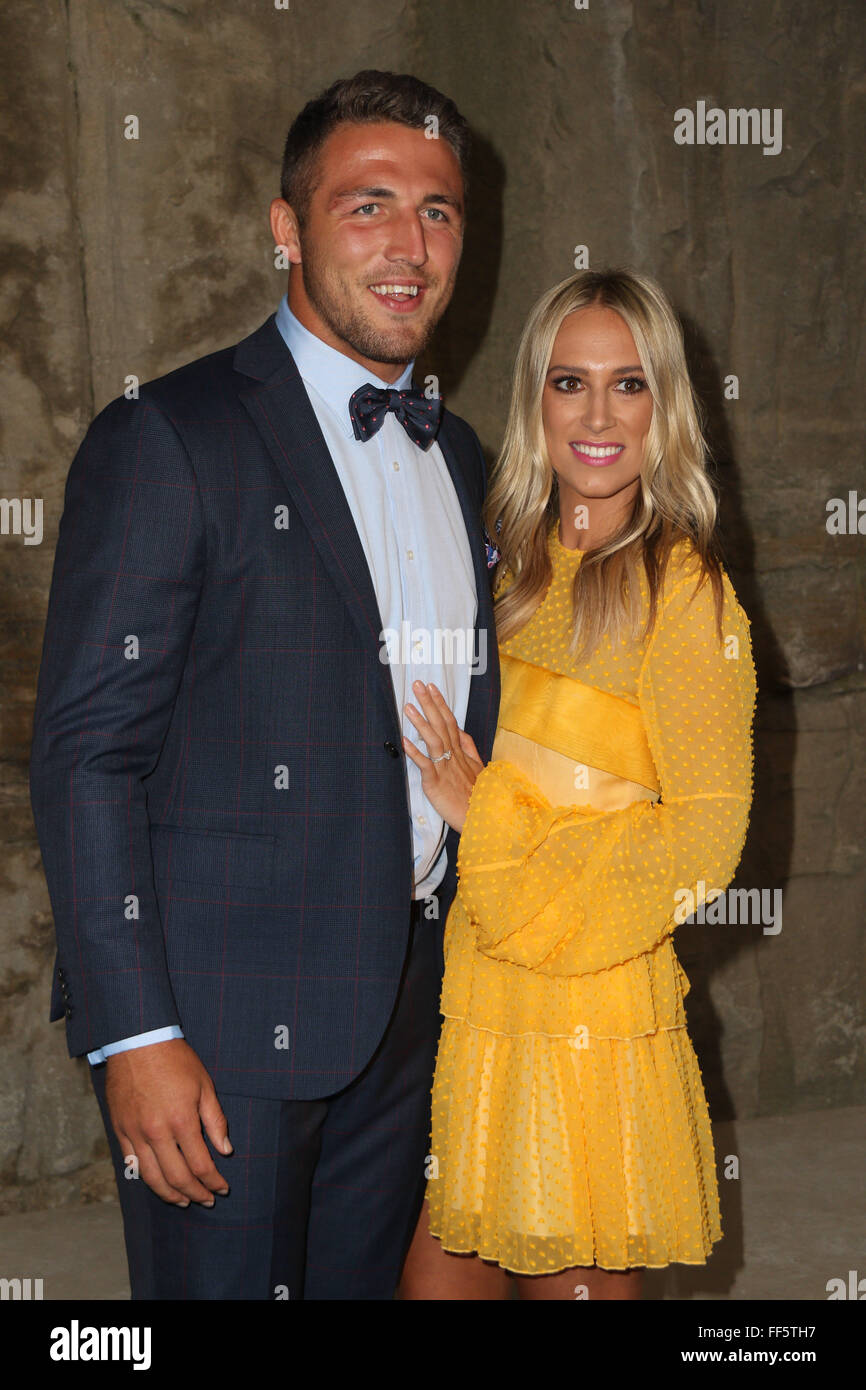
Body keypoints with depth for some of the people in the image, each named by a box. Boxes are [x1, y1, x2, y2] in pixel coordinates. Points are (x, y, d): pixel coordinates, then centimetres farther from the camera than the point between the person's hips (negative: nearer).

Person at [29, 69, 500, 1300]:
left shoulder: (455, 455, 13)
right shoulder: (169, 439, -9)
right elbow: (86, 749, -13)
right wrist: (134, 1034, -18)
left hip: (403, 1014, 7)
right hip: (219, 1021, -6)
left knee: (365, 1282, 16)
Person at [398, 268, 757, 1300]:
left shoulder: (685, 593, -10)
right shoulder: (518, 568, 10)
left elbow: (707, 837, -15)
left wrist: (487, 821, -12)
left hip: (589, 1005, -6)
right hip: (469, 989, 6)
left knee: (576, 1276, 7)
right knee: (438, 1271, 10)